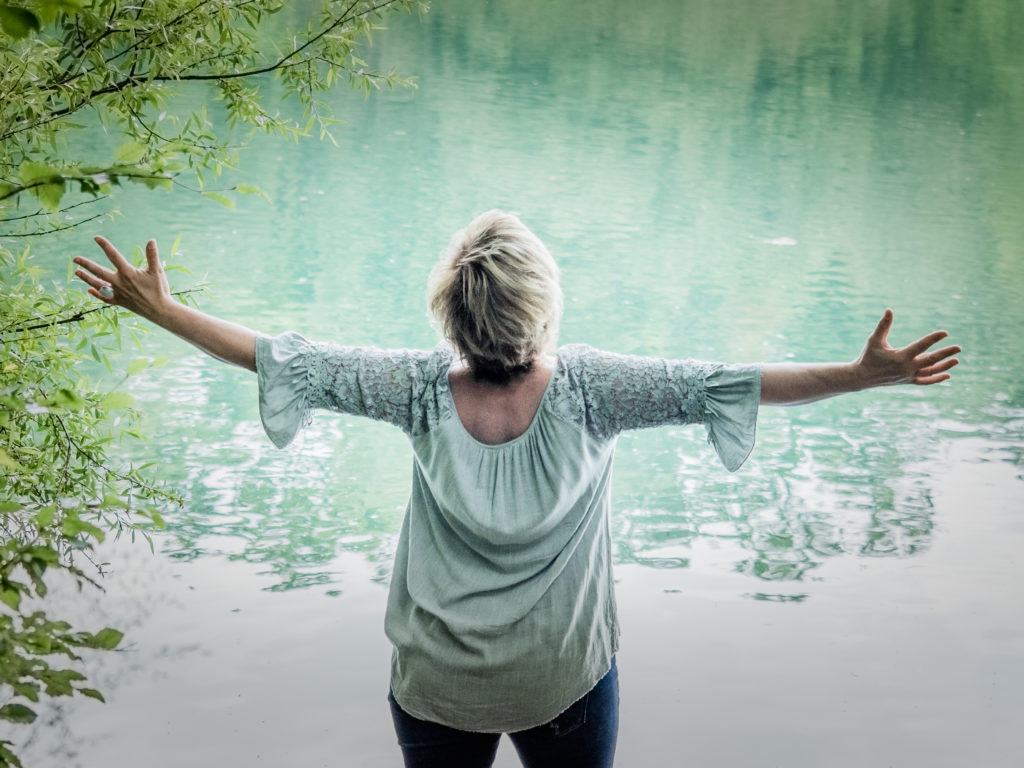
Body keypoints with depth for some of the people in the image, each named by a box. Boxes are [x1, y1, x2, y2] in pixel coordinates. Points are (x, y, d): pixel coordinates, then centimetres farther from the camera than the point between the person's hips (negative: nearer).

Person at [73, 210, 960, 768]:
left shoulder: (425, 389, -16)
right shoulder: (586, 387, -19)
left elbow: (291, 359, -13)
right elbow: (718, 385, -21)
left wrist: (162, 310, -5)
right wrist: (866, 374, -20)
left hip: (438, 687, 1)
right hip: (567, 683, -1)